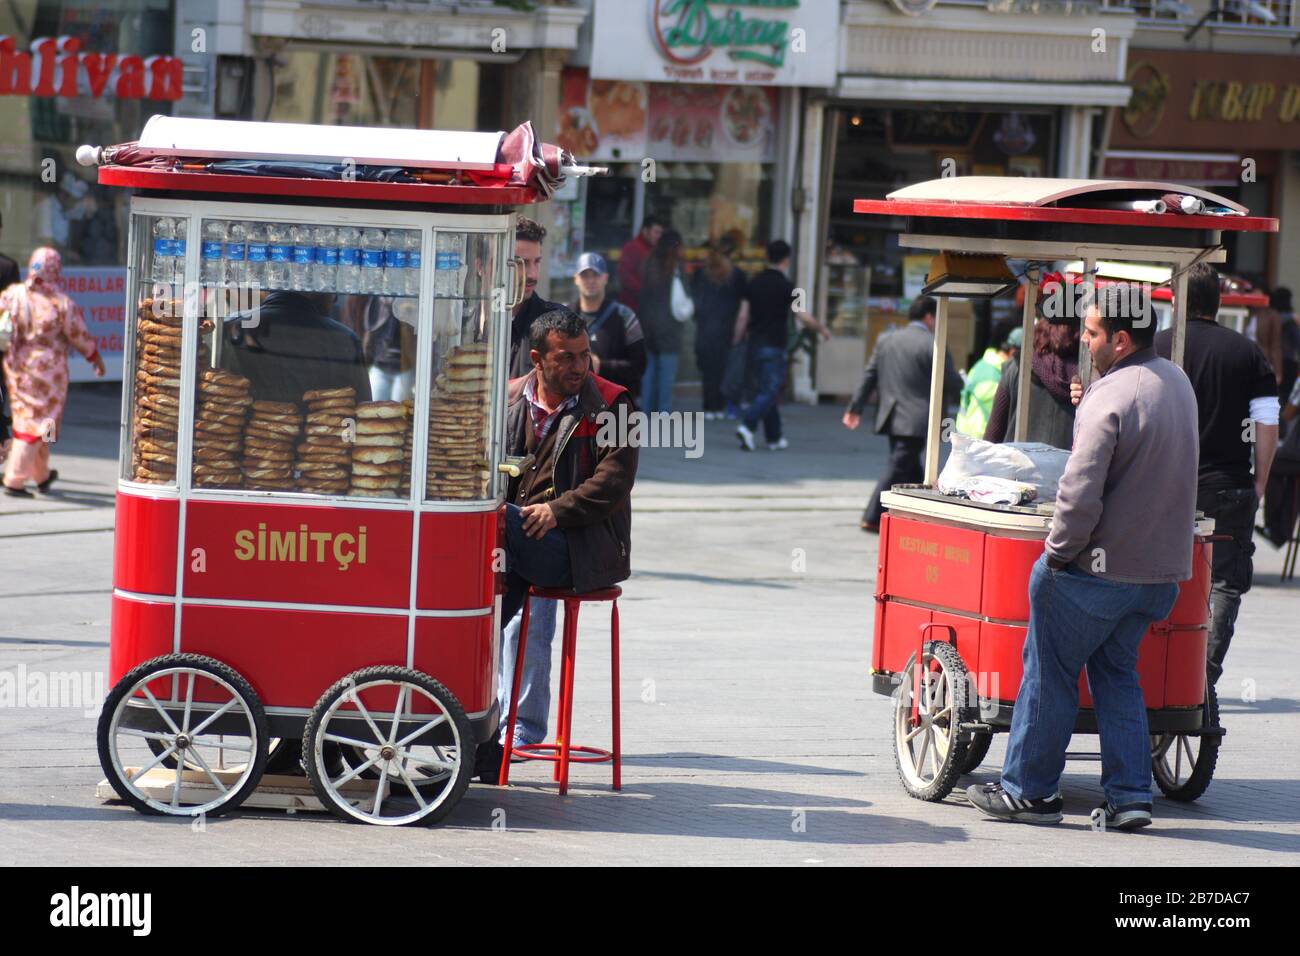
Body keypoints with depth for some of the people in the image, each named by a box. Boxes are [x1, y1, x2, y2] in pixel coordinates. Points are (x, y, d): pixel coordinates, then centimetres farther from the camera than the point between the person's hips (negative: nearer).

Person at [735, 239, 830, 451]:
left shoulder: (754, 283, 7)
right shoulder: (785, 286, -11)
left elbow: (742, 317, 7)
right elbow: (802, 316, -10)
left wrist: (737, 341, 14)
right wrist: (822, 330, 5)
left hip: (755, 344, 6)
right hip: (774, 346, -6)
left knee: (768, 391, 15)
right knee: (769, 392, -6)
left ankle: (774, 437, 20)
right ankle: (747, 426, -26)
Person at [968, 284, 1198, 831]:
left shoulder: (1111, 398, -21)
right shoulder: (1177, 383, 8)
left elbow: (1080, 494, -25)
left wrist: (1058, 552, -12)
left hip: (1101, 566, -8)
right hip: (1162, 569, 8)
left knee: (1050, 671, 7)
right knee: (1116, 673, 18)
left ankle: (1028, 791, 16)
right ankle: (1129, 797, 11)